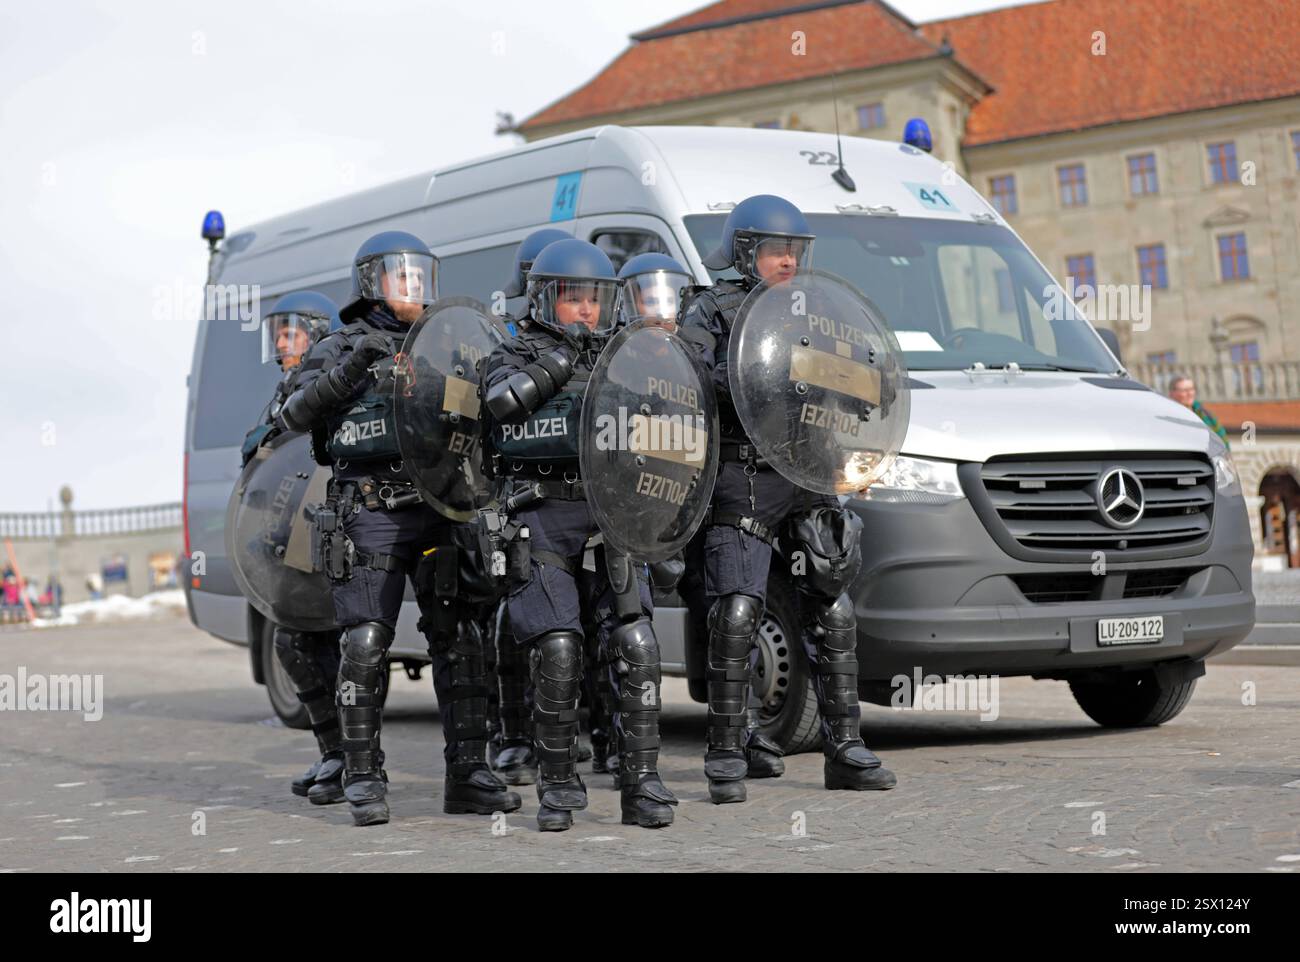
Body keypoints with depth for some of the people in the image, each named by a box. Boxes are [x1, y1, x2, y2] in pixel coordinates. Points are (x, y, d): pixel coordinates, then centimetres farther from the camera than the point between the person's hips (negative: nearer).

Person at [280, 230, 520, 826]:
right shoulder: (339, 349, 6)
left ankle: (467, 776, 8)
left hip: (438, 513, 4)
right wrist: (348, 370, -21)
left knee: (459, 640, 1)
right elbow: (297, 415, -8)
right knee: (366, 646, -7)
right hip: (370, 515, -4)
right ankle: (365, 782, 1)